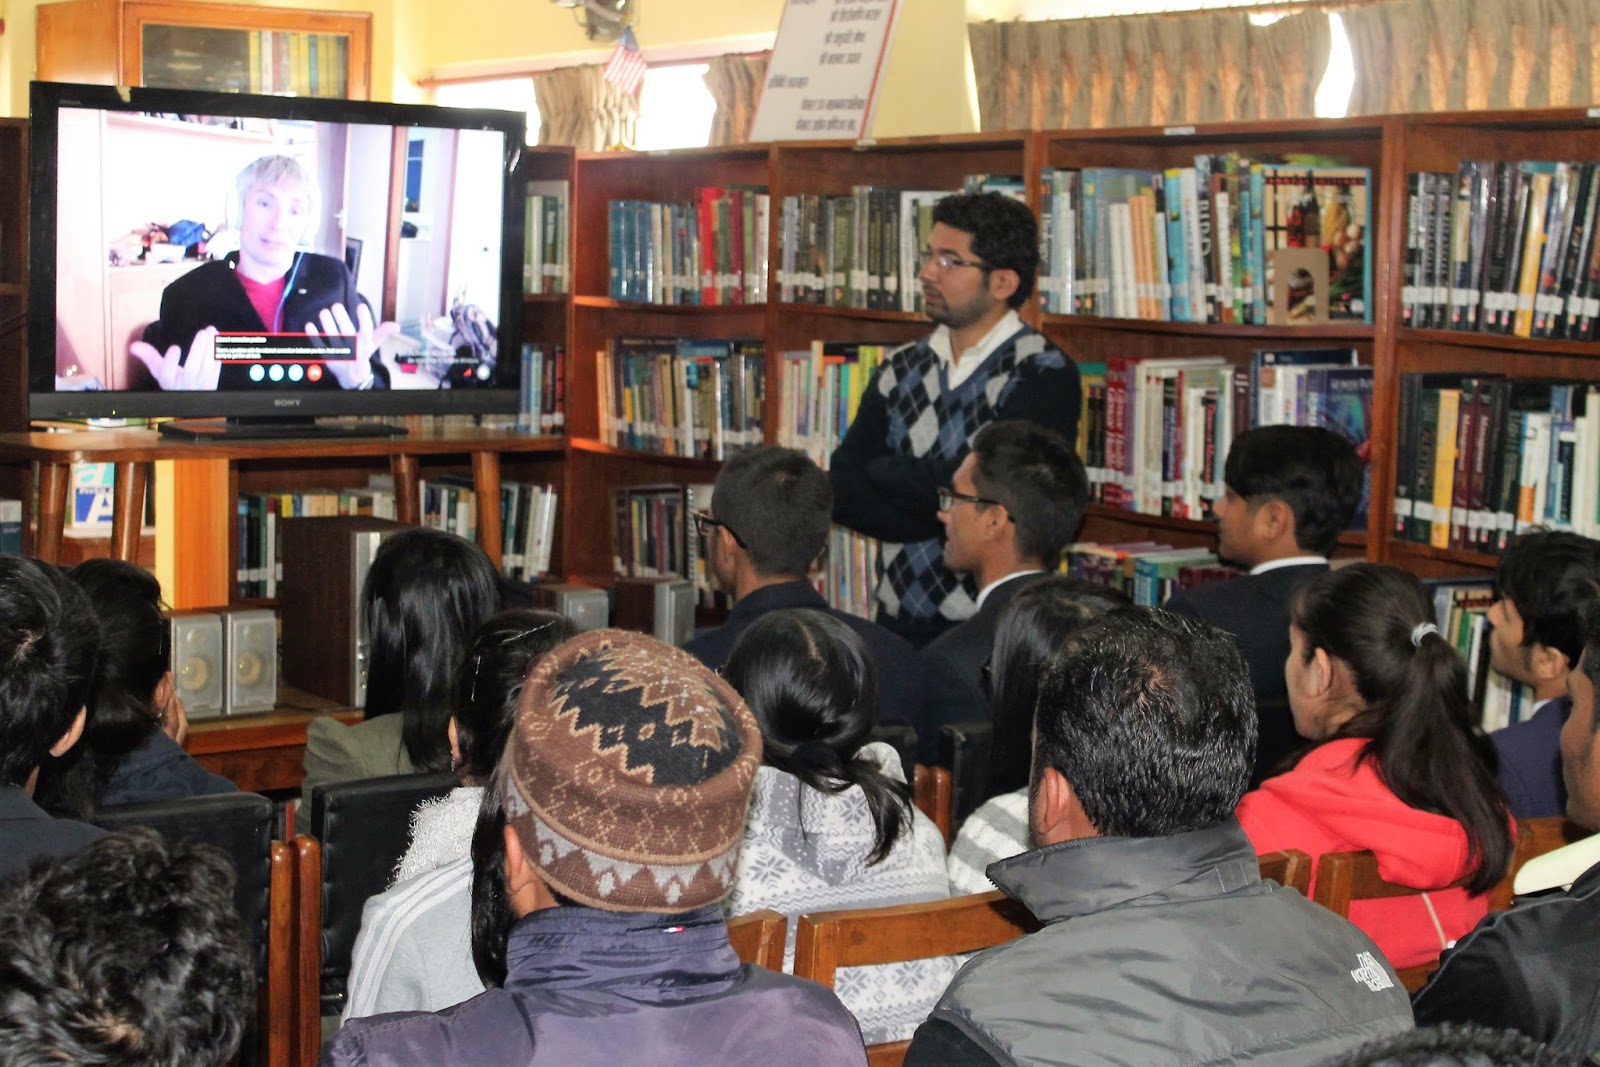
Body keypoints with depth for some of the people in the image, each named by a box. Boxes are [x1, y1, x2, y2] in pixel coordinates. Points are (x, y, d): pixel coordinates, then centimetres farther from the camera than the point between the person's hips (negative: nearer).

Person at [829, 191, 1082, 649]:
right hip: (899, 619, 5)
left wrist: (884, 471, -4)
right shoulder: (898, 372, 6)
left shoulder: (1044, 376, -11)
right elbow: (843, 493, -1)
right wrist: (945, 517, -15)